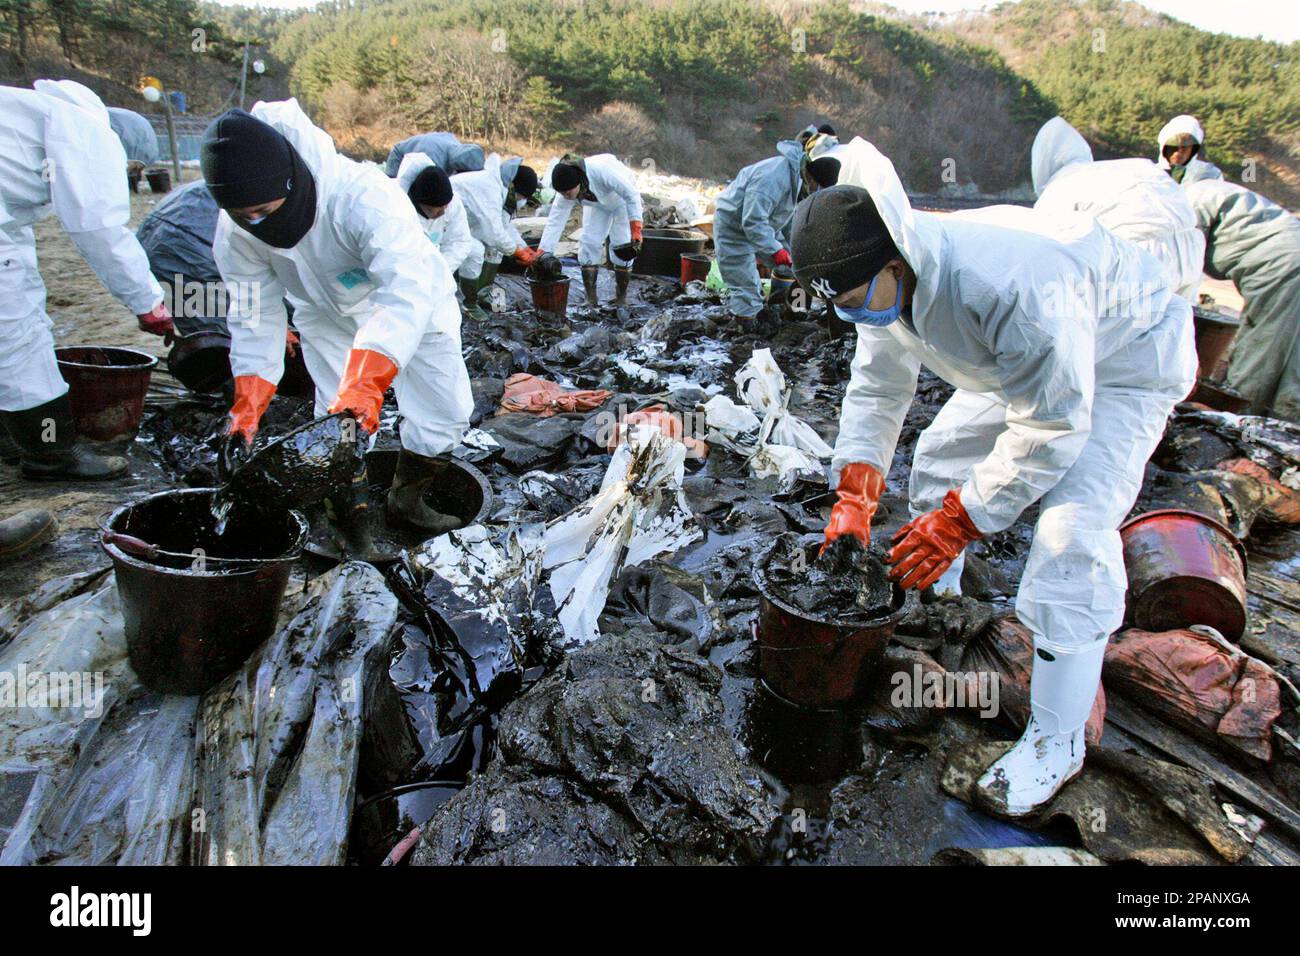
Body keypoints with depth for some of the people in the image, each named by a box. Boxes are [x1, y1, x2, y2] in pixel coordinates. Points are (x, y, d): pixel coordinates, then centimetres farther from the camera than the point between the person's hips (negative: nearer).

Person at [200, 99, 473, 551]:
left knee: (446, 411, 0)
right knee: (335, 414, -8)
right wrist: (247, 408, -29)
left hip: (414, 304, -2)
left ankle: (406, 499, 24)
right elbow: (255, 316, -18)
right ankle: (352, 520, 12)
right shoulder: (235, 234, -26)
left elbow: (405, 293, -55)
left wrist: (364, 385, -65)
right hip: (327, 315, 3)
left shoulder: (364, 197, -44)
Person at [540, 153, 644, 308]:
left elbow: (632, 194, -34)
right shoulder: (566, 190, -27)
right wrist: (541, 253, -32)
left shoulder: (602, 170, -43)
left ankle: (621, 298, 1)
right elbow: (554, 221, -24)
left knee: (621, 247, -13)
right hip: (597, 206, 4)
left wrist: (636, 230, -37)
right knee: (588, 243, -7)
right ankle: (590, 299, 2)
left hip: (623, 201, -4)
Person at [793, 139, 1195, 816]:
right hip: (1021, 357, 8)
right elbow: (877, 390, -7)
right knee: (939, 461, 7)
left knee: (1071, 538, -18)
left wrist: (959, 521, -30)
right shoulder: (889, 280, -17)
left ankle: (1056, 741, -3)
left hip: (1124, 359, -8)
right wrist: (853, 499, -16)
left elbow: (1053, 427, -35)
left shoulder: (1010, 286, -44)